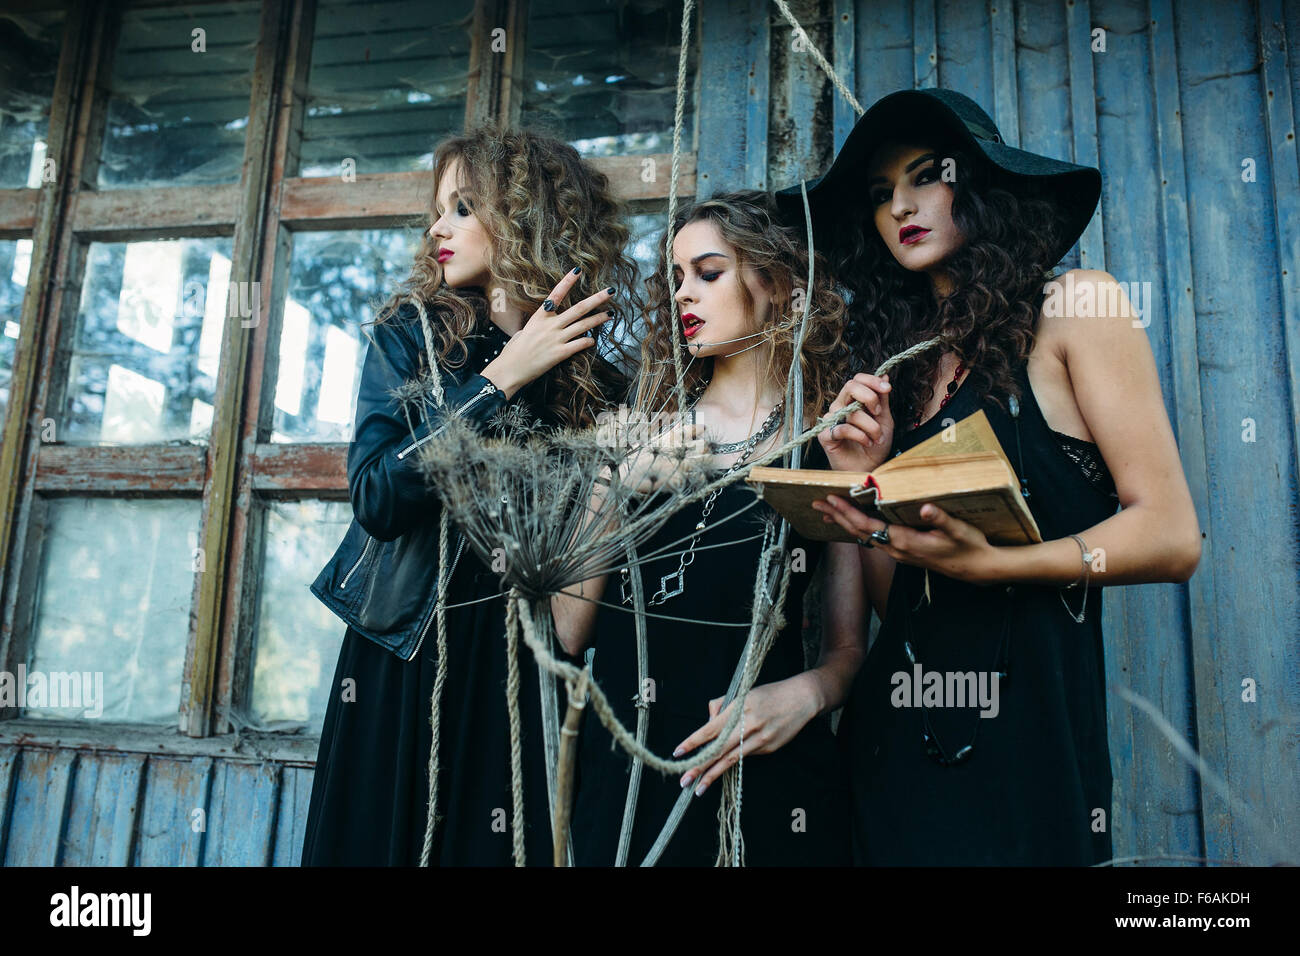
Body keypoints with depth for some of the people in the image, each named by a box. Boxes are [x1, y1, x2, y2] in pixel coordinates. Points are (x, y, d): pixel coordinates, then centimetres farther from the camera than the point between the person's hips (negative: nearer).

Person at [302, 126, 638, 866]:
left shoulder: (597, 377, 0)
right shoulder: (412, 334, 0)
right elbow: (377, 497, -15)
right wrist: (500, 380, -16)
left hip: (521, 665, 0)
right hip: (405, 653, 0)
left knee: (500, 844, 8)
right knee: (382, 838, 10)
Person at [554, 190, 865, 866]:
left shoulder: (828, 443, -1)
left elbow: (849, 648, 2)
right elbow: (571, 632, 0)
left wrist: (805, 693, -17)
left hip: (767, 778, -1)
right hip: (623, 767, 2)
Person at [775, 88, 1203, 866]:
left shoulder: (1078, 306, -1)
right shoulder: (900, 360, 10)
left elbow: (1172, 538, -9)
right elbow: (892, 599, 7)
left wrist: (986, 563, -21)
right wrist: (863, 484, -9)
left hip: (1025, 736, -4)